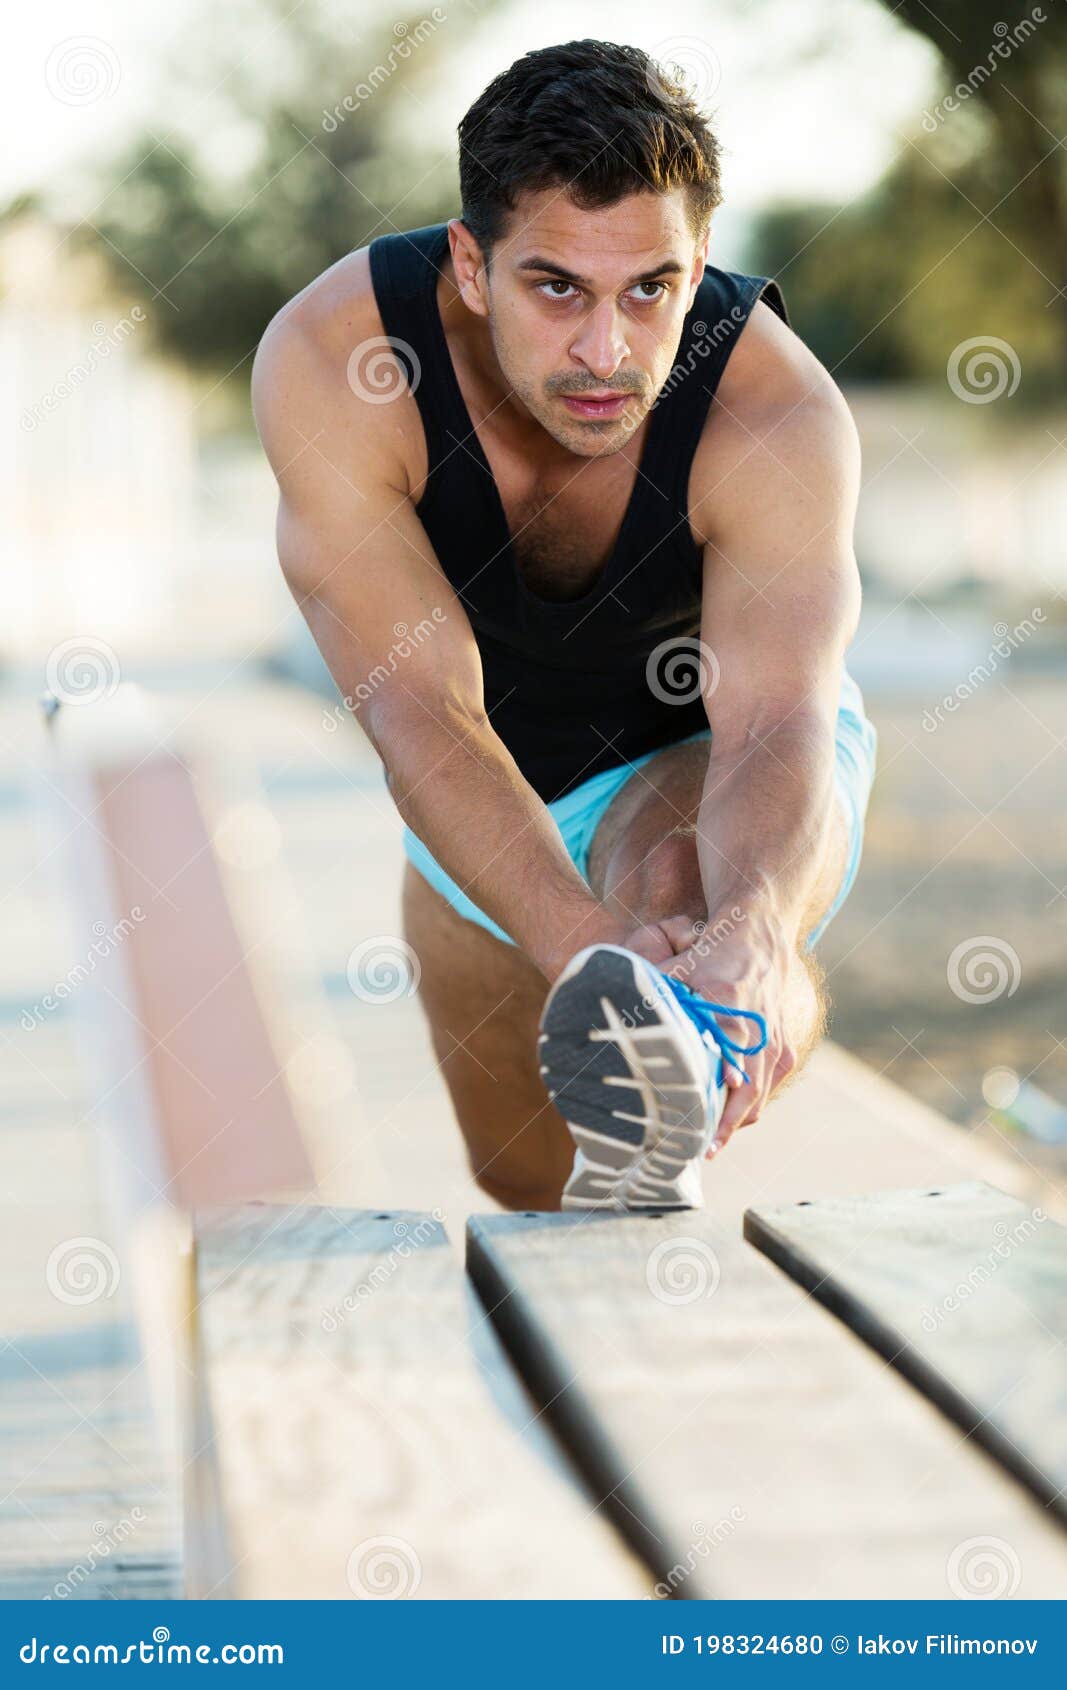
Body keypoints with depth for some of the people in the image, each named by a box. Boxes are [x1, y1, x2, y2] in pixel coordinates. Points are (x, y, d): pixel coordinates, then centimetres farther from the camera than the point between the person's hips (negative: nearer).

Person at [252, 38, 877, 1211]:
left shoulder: (777, 413, -35)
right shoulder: (328, 365, -35)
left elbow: (775, 723, -46)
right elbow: (420, 711, -42)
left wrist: (751, 924, -70)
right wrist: (584, 945, -59)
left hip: (709, 751, -2)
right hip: (483, 798, 2)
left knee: (681, 876, -39)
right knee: (529, 1176, 21)